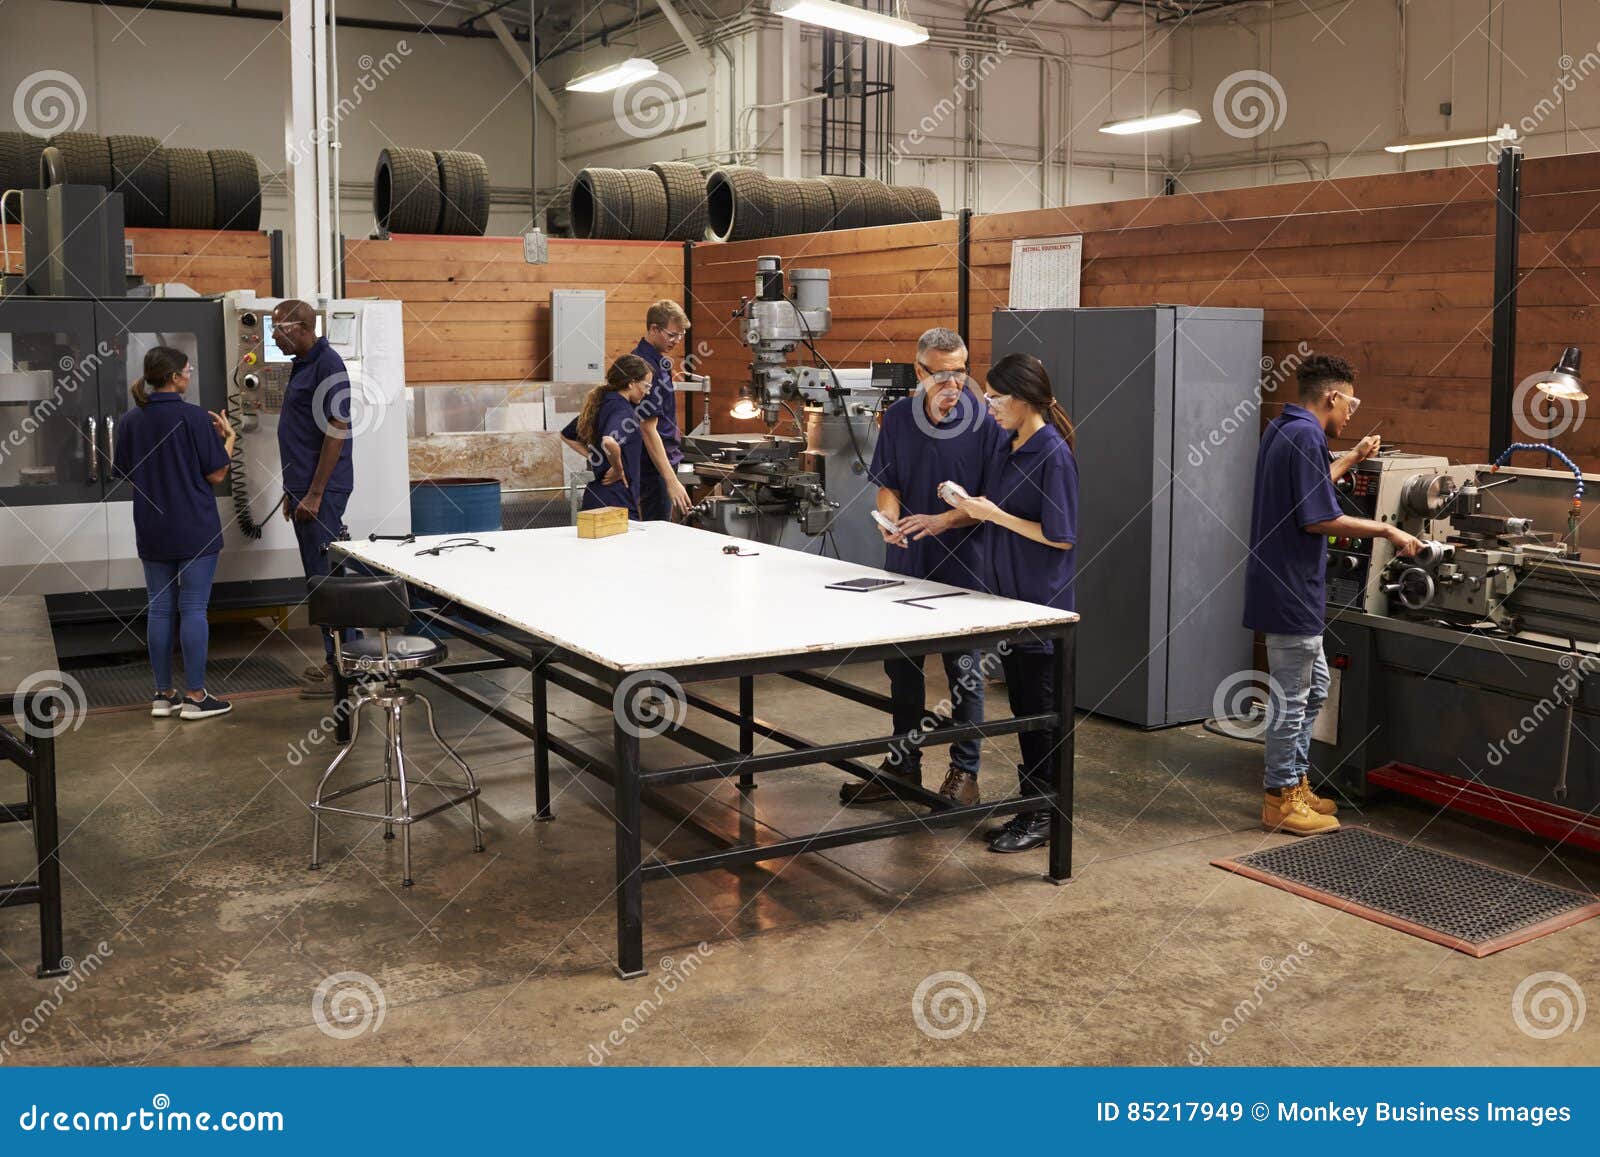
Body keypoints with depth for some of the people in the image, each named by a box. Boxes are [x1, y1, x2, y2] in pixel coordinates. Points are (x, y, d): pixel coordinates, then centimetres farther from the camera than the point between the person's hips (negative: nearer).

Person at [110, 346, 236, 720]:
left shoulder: (130, 422, 3)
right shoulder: (195, 418, -13)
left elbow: (124, 473, 11)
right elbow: (216, 474, -8)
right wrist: (228, 437, 6)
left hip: (152, 532, 5)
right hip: (195, 531, -5)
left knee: (160, 609, 10)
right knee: (193, 609, -1)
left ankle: (163, 695, 15)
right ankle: (195, 696, 3)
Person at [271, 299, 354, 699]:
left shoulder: (327, 363, -13)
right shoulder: (302, 365, 16)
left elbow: (336, 430, -19)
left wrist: (314, 494, -20)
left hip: (322, 492, -10)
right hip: (304, 489, 10)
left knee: (326, 577, -7)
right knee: (318, 578, 13)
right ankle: (335, 659, 21)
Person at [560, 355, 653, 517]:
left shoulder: (600, 404, 12)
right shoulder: (622, 410, -15)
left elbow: (566, 435, 24)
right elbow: (609, 442, -36)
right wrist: (618, 469, -19)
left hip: (594, 497, 9)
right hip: (617, 500, -9)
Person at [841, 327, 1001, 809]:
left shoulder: (983, 421, -10)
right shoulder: (898, 417, 2)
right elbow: (888, 485, 9)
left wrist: (942, 521, -21)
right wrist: (889, 520, -11)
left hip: (962, 565, -4)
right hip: (906, 561, 4)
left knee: (963, 671, 5)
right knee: (901, 666, 13)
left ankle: (964, 770, 20)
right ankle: (903, 764, 28)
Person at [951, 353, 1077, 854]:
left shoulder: (1053, 455, -16)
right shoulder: (1006, 447, 9)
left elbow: (1060, 536, -18)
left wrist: (995, 514, -18)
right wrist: (973, 506, -2)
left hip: (1042, 604, -8)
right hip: (1010, 596, 8)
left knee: (1041, 712, 2)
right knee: (1022, 708, 15)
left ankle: (1045, 817, 13)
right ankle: (1030, 806, 26)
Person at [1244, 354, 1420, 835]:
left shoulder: (1283, 430, 12)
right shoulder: (1305, 436, -19)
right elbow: (1319, 520, -22)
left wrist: (1352, 458, 30)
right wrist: (1388, 531, -14)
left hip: (1288, 587, 11)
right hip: (1290, 591, -11)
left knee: (1314, 687, 20)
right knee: (1291, 697, -1)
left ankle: (1296, 782, 28)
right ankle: (1280, 800, 9)